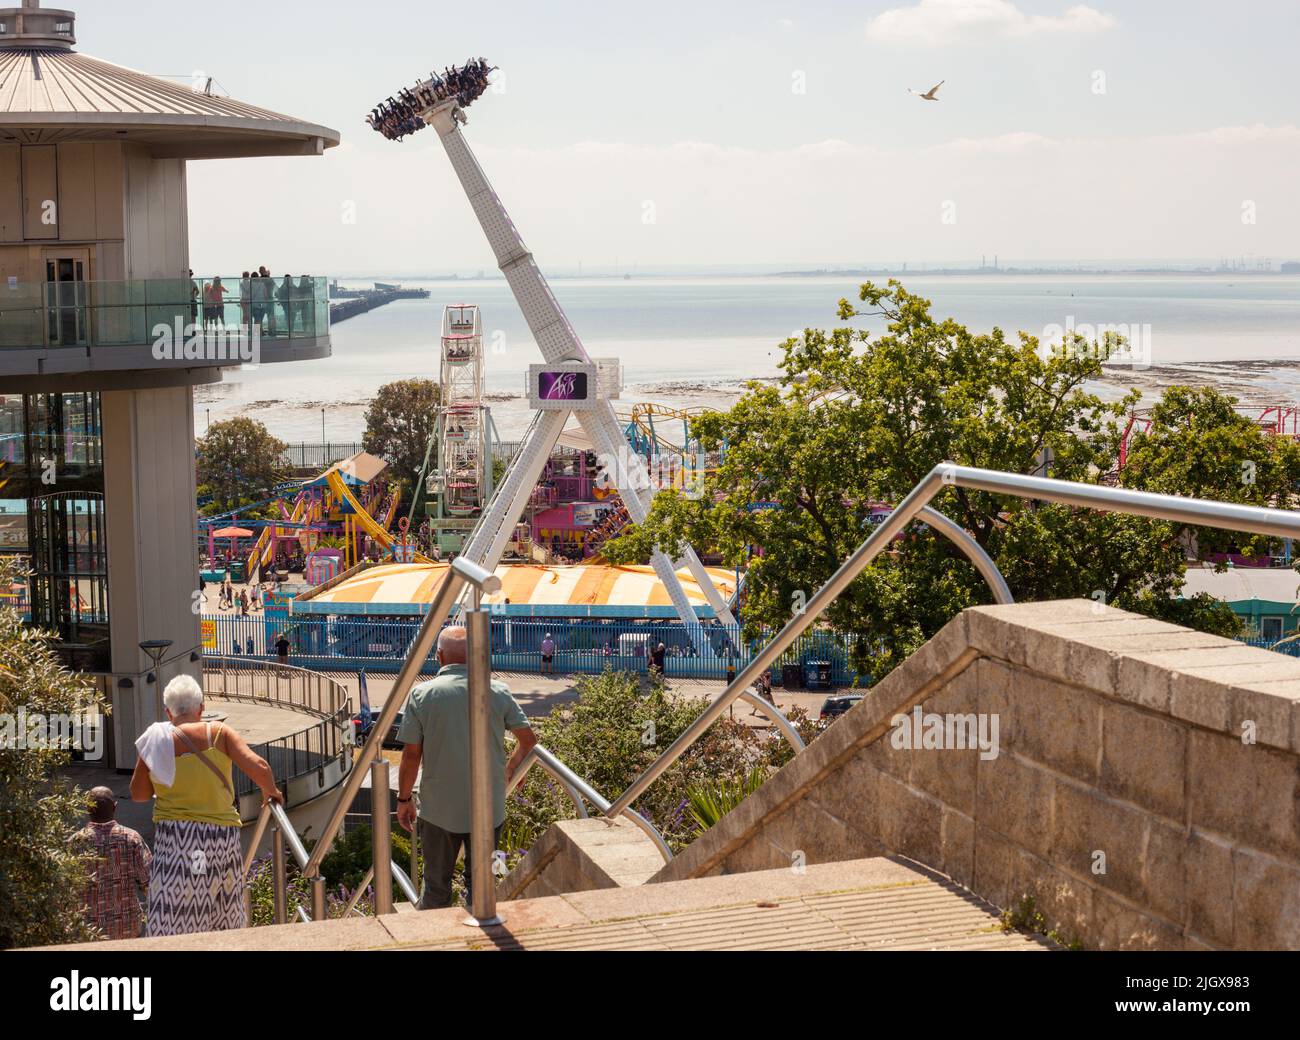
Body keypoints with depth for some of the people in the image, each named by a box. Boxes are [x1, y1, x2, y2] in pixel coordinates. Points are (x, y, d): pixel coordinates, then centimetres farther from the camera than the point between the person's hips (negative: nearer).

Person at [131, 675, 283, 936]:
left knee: (172, 922, -2)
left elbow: (138, 794, 10)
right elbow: (258, 767, -10)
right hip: (222, 836, 1)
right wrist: (270, 790, 9)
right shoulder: (219, 733, -1)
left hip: (175, 838, -1)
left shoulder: (157, 741, 1)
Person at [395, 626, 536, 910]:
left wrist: (404, 799, 5)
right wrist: (511, 768, 22)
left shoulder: (421, 695, -8)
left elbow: (411, 754, -7)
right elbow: (528, 738, 2)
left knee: (436, 886, 12)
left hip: (438, 809, -1)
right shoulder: (498, 692, -4)